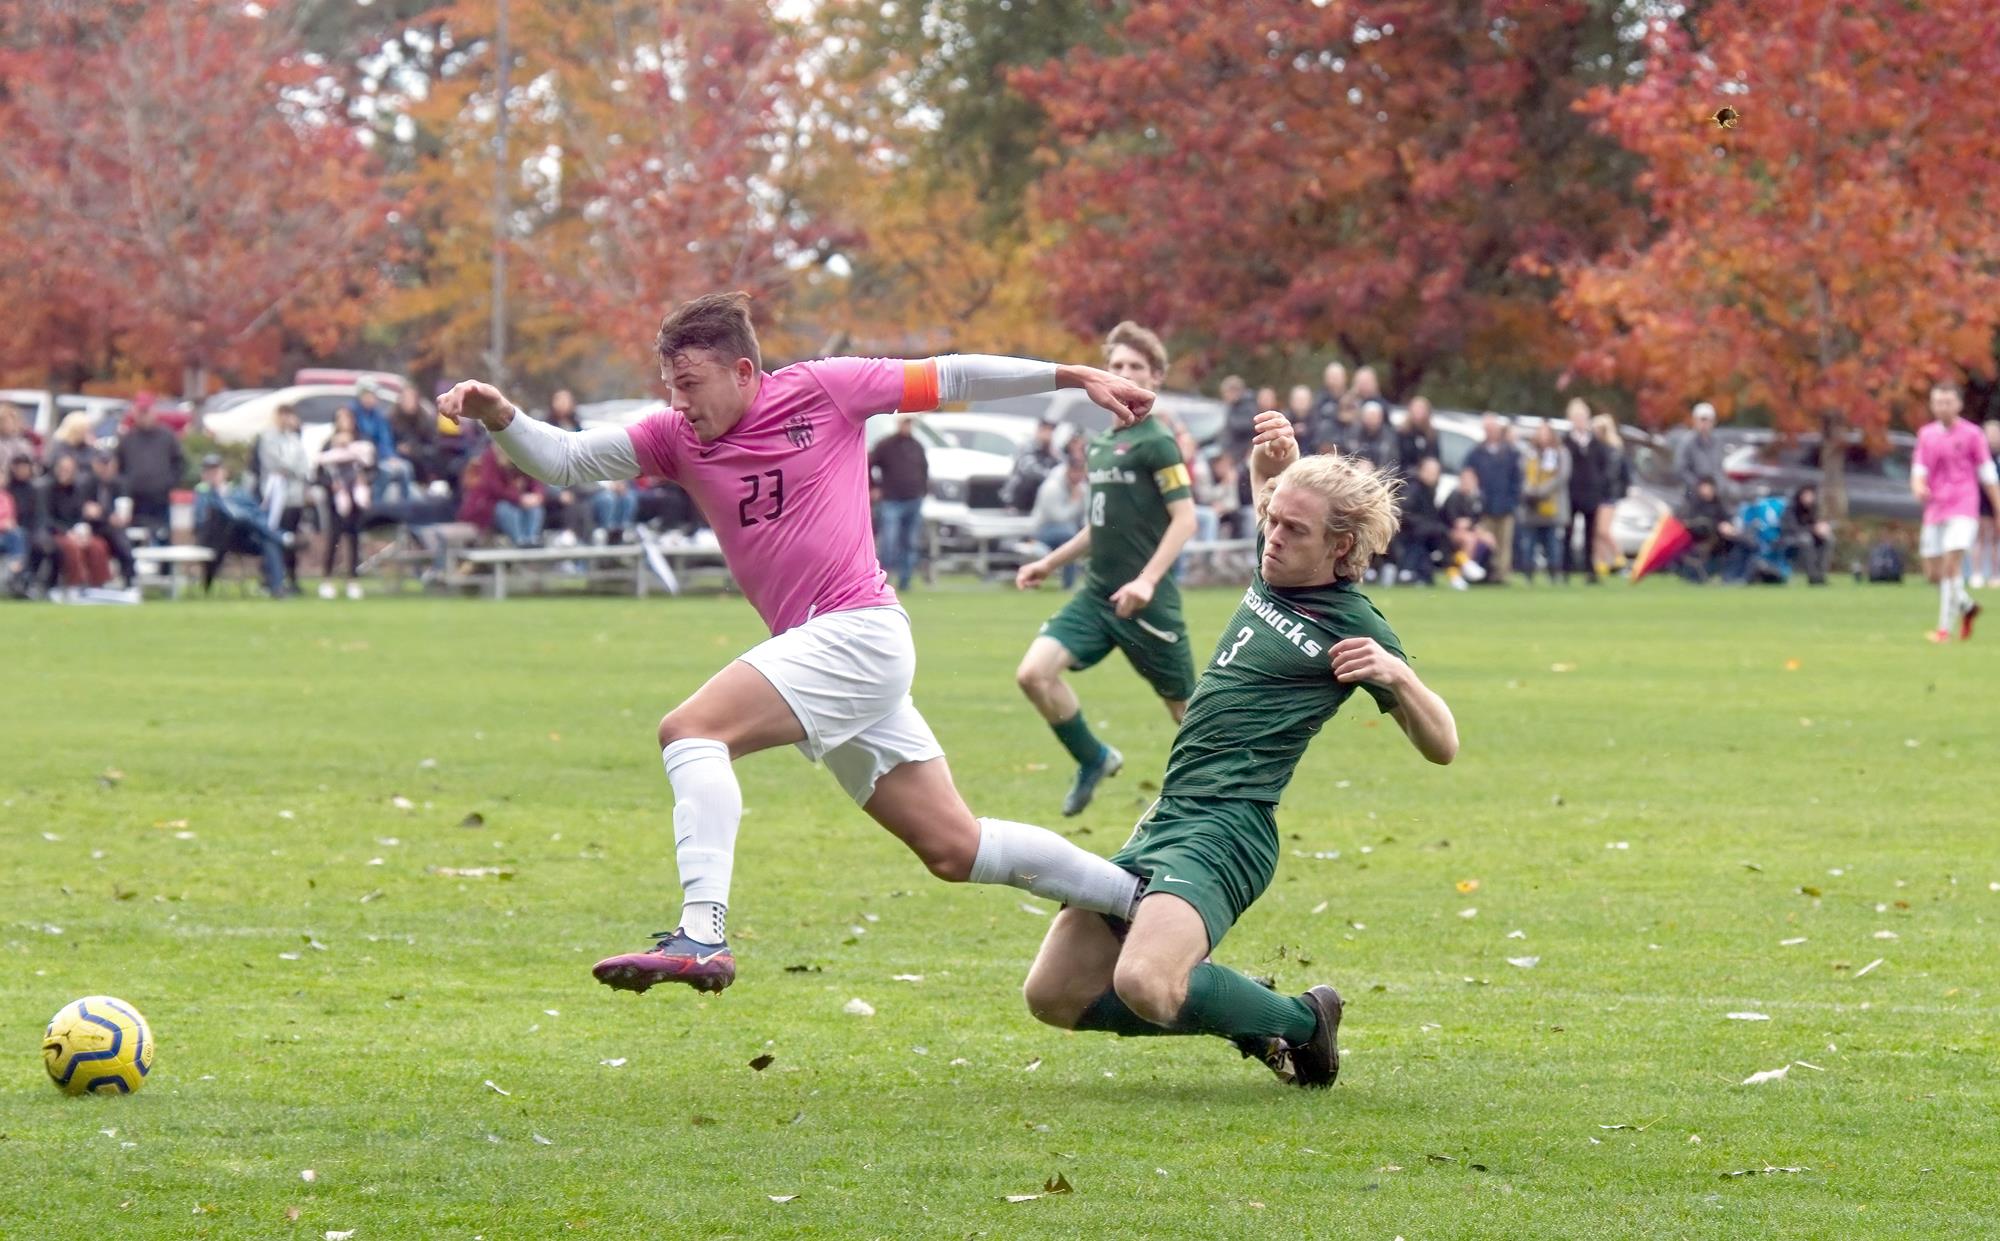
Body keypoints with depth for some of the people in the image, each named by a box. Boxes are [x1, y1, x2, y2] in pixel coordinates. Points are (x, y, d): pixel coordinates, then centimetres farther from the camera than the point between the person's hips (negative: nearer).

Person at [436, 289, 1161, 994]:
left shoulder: (822, 389, -4)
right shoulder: (678, 438, 11)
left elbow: (951, 379, 5)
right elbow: (563, 461, 6)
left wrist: (1075, 377, 8)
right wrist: (499, 417, -13)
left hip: (857, 633, -8)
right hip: (820, 648, 8)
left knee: (689, 730, -22)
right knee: (955, 850, 10)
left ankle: (701, 938, -34)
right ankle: (1139, 897, 23)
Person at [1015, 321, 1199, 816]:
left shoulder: (1155, 443, -9)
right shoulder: (1103, 444, 14)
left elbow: (1184, 518, -16)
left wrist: (1147, 580, -25)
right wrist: (1050, 562, 22)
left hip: (1145, 603, -7)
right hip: (1096, 596, 7)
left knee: (1185, 706, 1)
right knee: (1034, 672, -11)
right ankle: (1094, 761, 8)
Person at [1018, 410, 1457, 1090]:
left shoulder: (1353, 628, -8)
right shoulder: (1275, 570, 12)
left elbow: (1442, 746, -8)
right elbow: (1270, 485, 34)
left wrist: (1396, 676, -27)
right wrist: (1273, 459, 10)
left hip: (1222, 831, -9)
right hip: (1163, 821, 9)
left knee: (1144, 986, -33)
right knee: (1053, 994, 5)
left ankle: (1300, 1021, -6)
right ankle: (1252, 1009, 17)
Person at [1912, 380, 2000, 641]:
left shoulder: (1971, 434, 0)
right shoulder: (1926, 434, 11)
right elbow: (1919, 470, 10)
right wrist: (1918, 486, -14)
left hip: (1962, 510, -5)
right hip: (1935, 510, 5)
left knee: (1951, 565, -18)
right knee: (1933, 573, 5)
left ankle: (1944, 628, -15)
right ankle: (1967, 606, 32)